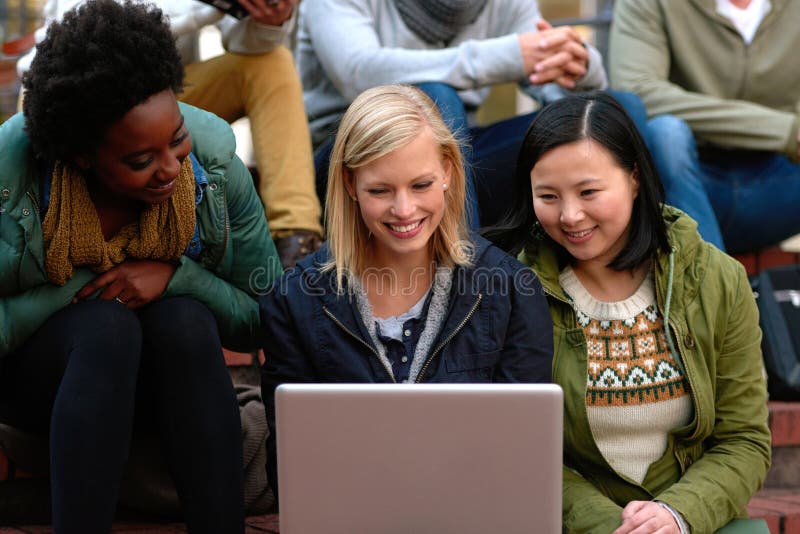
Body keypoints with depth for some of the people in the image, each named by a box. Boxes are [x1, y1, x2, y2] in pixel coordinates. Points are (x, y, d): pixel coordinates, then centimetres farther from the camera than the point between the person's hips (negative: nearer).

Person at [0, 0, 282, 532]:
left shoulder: (213, 158, -17)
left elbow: (264, 317, -8)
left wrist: (174, 276, -24)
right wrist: (79, 288, -27)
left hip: (163, 375, 2)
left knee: (185, 319, -31)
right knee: (107, 324, -34)